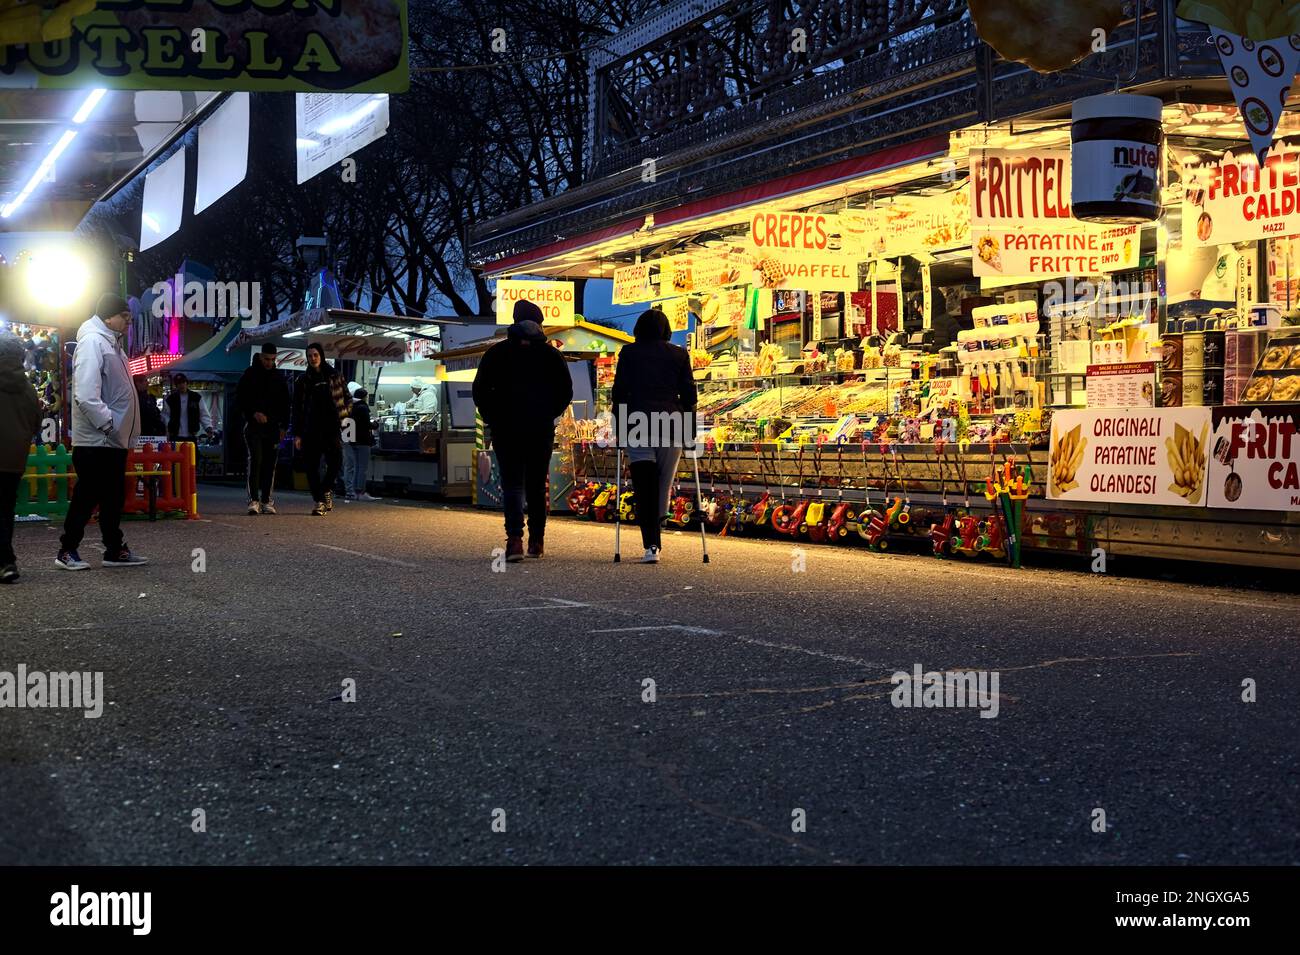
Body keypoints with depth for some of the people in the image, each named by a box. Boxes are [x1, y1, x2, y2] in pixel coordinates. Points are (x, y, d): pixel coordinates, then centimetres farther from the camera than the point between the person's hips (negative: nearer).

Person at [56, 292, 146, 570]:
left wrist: (122, 431, 15)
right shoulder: (92, 342, -16)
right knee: (87, 496, -2)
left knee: (114, 496, 13)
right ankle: (67, 550, 8)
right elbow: (86, 396, -25)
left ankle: (115, 550, 20)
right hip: (95, 440, -9)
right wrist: (109, 425, -21)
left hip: (114, 440, 9)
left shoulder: (111, 343, 15)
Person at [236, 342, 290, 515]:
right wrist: (253, 413, -15)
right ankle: (253, 500, -17)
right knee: (255, 460, -15)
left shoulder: (278, 377, 13)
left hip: (272, 427, 4)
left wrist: (283, 426, 9)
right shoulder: (249, 374, 1)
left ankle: (266, 501, 8)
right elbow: (239, 399, 0)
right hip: (253, 425, -4)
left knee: (270, 464, 3)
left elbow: (285, 403, 18)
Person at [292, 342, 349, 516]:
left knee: (336, 461, -13)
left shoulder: (333, 376, 9)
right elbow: (297, 409, 7)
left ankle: (326, 489, 13)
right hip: (311, 428, 1)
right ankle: (319, 502, 3)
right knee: (311, 466, -4)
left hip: (331, 426, 0)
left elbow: (346, 396, 15)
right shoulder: (303, 381, 8)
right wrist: (297, 434, 1)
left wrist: (343, 416, 0)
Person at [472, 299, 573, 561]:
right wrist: (548, 414, 12)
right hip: (542, 430, 1)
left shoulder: (496, 353, 2)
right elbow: (566, 391, 2)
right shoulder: (551, 354, 3)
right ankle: (537, 541, 16)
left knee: (512, 484, -2)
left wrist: (493, 419, 8)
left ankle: (515, 538, -20)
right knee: (537, 485, 12)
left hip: (506, 428, -1)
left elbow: (480, 390, 0)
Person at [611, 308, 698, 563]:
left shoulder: (629, 353, 6)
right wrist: (690, 431, 11)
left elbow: (619, 392, 3)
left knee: (644, 489, -5)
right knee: (664, 485, 13)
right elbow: (688, 393, 7)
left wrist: (618, 428, 8)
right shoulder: (679, 354, 9)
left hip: (638, 426, -2)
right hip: (672, 426, 2)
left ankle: (652, 545, -17)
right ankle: (655, 539, 21)